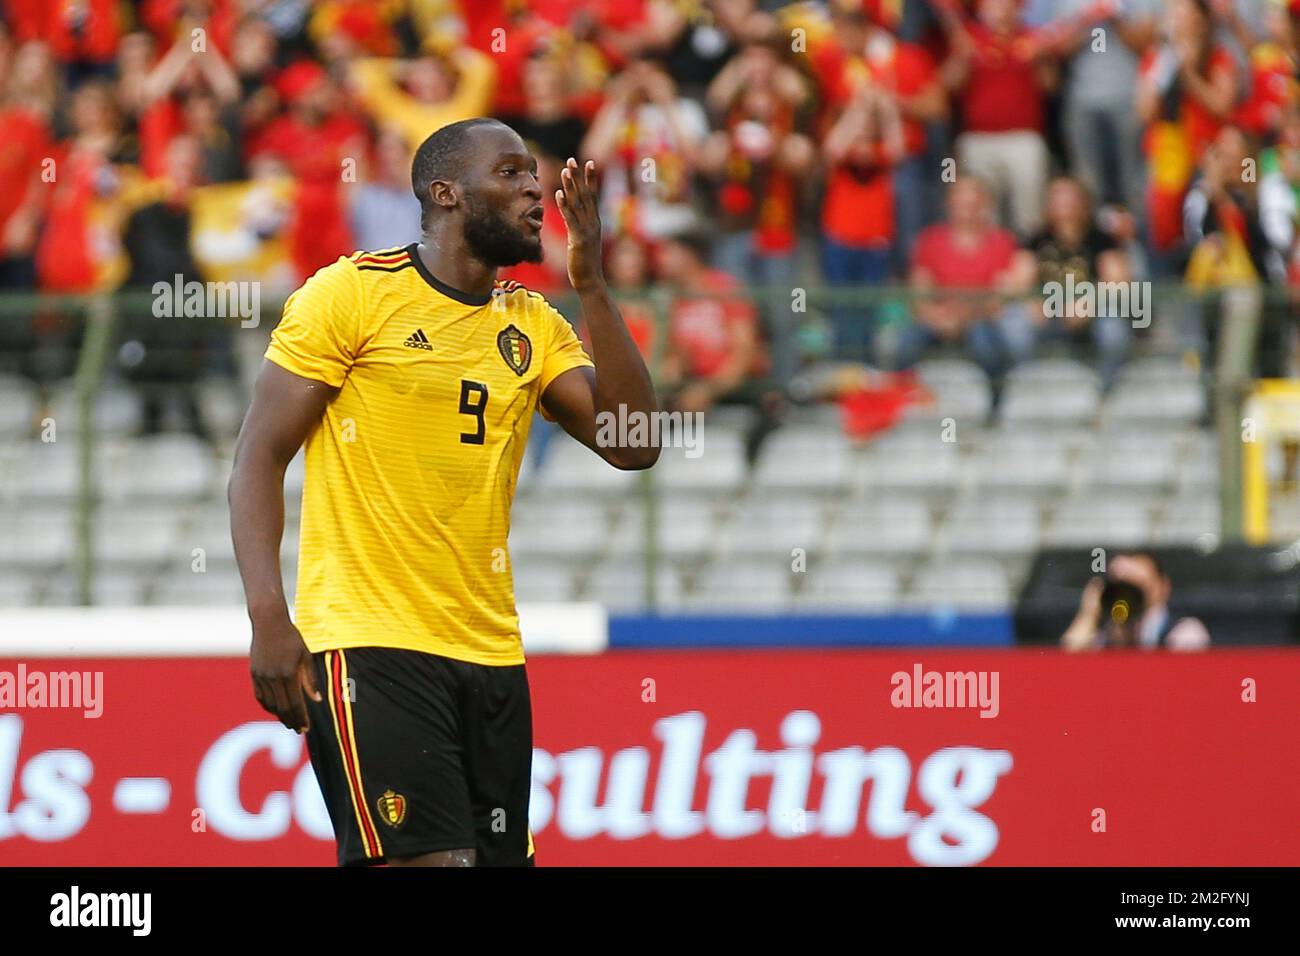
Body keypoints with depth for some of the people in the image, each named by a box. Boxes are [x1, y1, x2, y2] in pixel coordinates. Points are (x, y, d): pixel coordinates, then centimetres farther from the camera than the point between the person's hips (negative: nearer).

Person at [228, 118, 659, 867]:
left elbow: (635, 446, 2)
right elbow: (260, 455, -5)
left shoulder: (534, 327, 12)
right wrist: (270, 618, -17)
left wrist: (590, 284, -2)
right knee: (438, 860, -19)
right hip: (370, 641, -6)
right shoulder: (353, 292, -3)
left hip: (490, 653, 6)